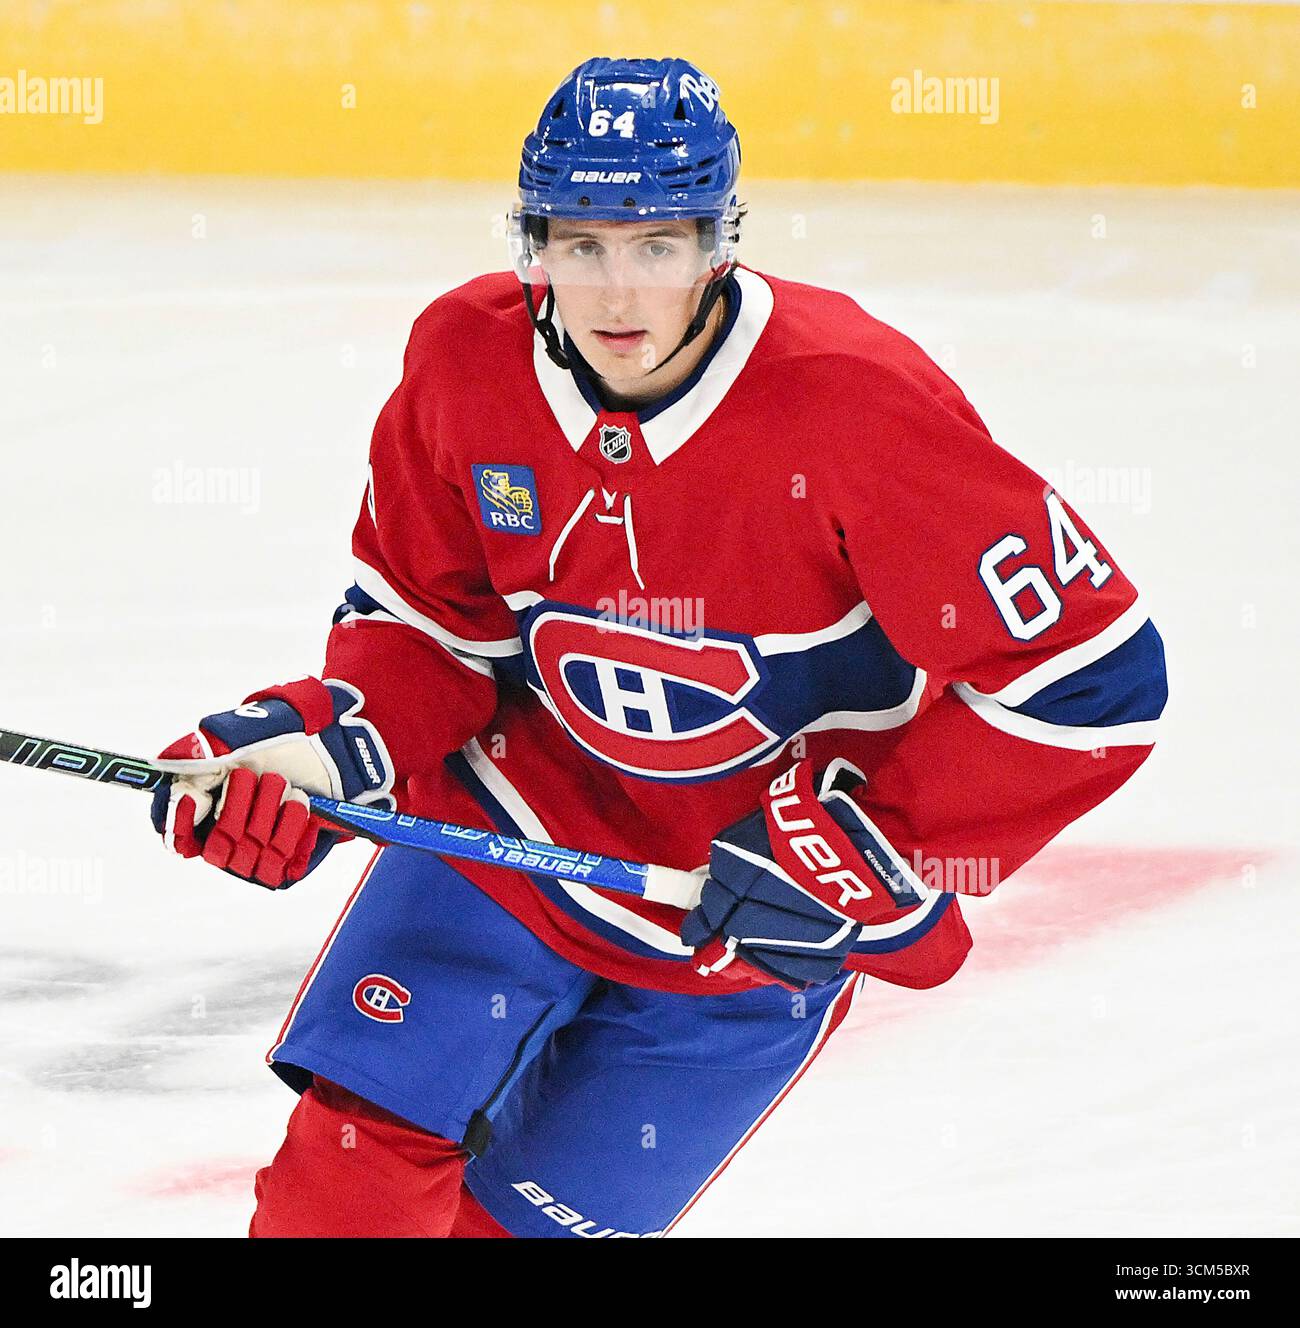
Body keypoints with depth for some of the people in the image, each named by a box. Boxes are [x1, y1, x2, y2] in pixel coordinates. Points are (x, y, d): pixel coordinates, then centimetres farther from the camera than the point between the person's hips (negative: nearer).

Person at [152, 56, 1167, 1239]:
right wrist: (322, 743, -18)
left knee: (526, 1217, 0)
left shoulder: (852, 406, -27)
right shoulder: (467, 362, -13)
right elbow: (429, 623, 2)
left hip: (752, 917, -3)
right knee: (355, 1162, -10)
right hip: (520, 824, 3)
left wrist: (871, 849, -24)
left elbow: (1089, 675, -25)